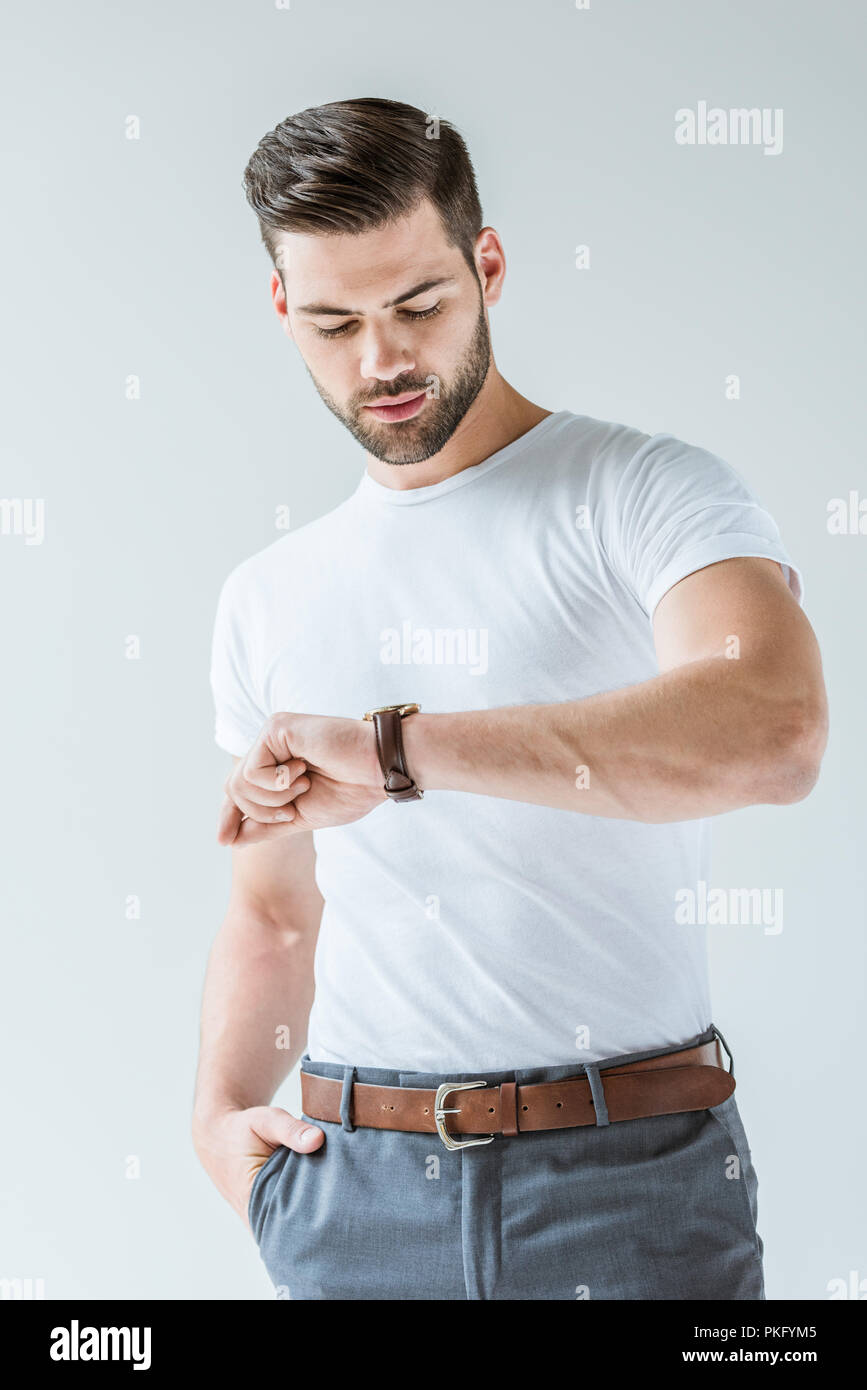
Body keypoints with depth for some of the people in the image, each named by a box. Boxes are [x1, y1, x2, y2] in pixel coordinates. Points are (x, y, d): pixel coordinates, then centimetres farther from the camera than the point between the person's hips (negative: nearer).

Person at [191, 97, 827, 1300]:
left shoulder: (649, 494, -6)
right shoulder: (268, 599, 11)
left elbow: (773, 727, -26)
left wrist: (392, 746, -29)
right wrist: (222, 1106, 1)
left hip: (629, 1170, -4)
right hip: (351, 1187, 4)